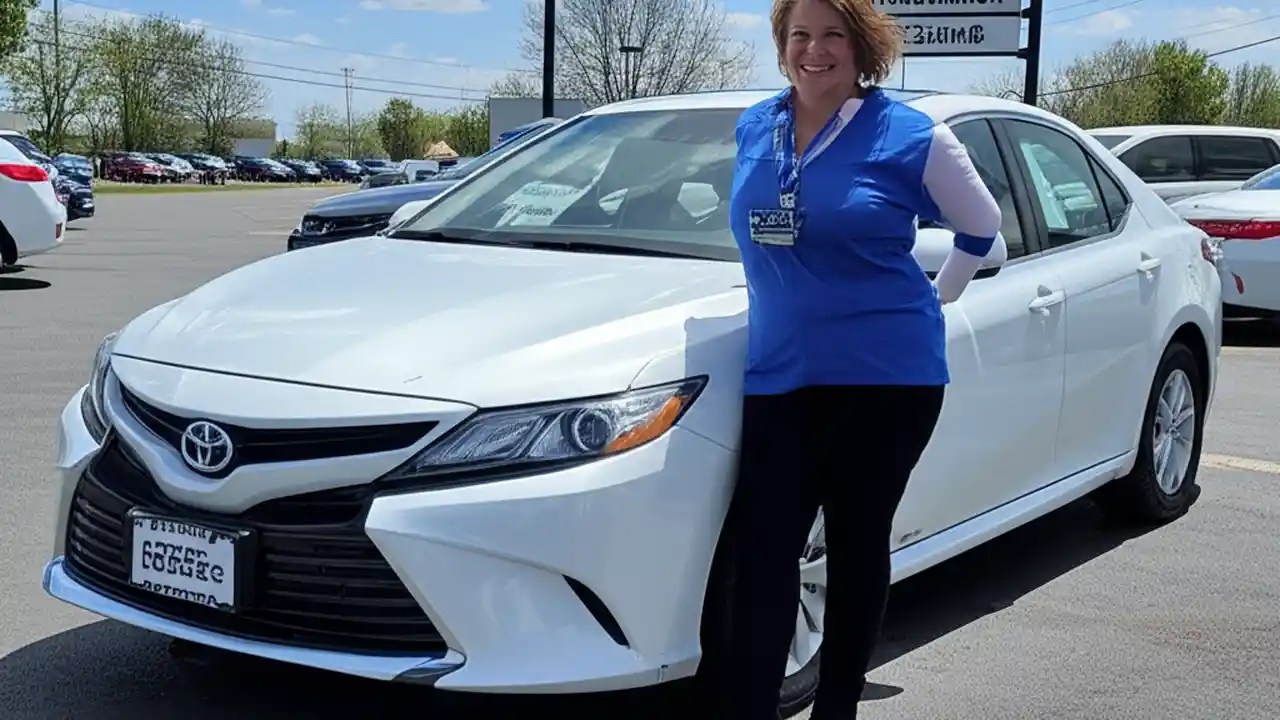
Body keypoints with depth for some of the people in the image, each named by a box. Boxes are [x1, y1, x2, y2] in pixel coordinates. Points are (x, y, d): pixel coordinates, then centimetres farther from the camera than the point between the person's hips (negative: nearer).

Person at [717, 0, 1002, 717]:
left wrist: (933, 300, 12)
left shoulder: (911, 135, -6)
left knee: (858, 548, 7)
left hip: (885, 379, -3)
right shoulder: (753, 128, 8)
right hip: (779, 376, 4)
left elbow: (982, 227, 7)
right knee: (762, 551, -2)